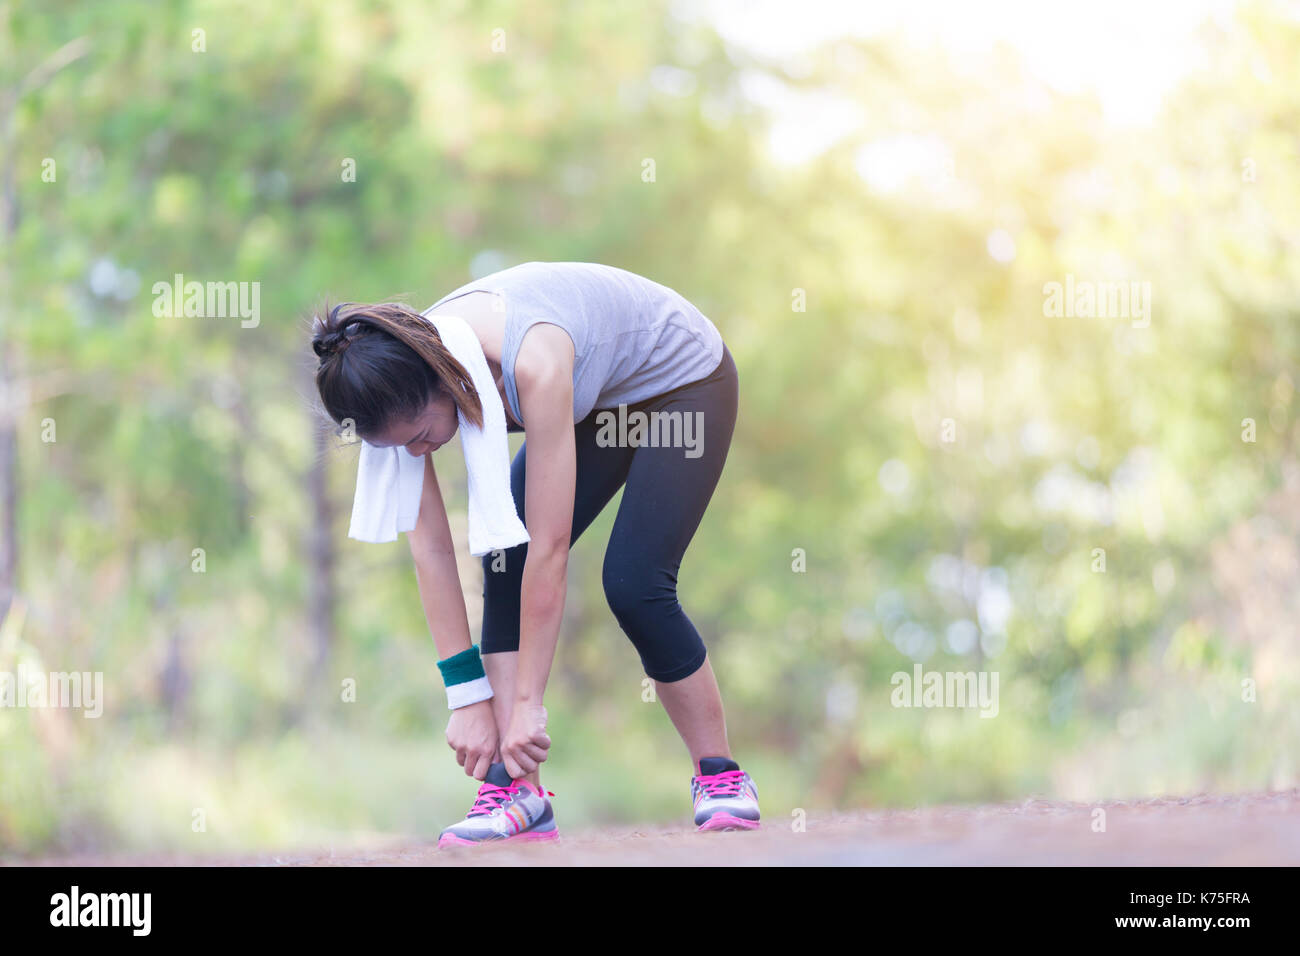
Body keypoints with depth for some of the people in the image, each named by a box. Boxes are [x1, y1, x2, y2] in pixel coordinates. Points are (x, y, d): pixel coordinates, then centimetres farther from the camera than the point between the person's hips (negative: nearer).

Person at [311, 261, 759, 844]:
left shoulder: (532, 365, -43)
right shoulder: (405, 377, -23)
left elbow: (550, 549, -39)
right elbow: (428, 546, -19)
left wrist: (526, 704, -34)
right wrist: (469, 698, -21)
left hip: (685, 379, -6)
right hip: (600, 403, 7)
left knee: (632, 582, -19)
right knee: (505, 561, -13)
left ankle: (719, 775, 1)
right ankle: (517, 791, -14)